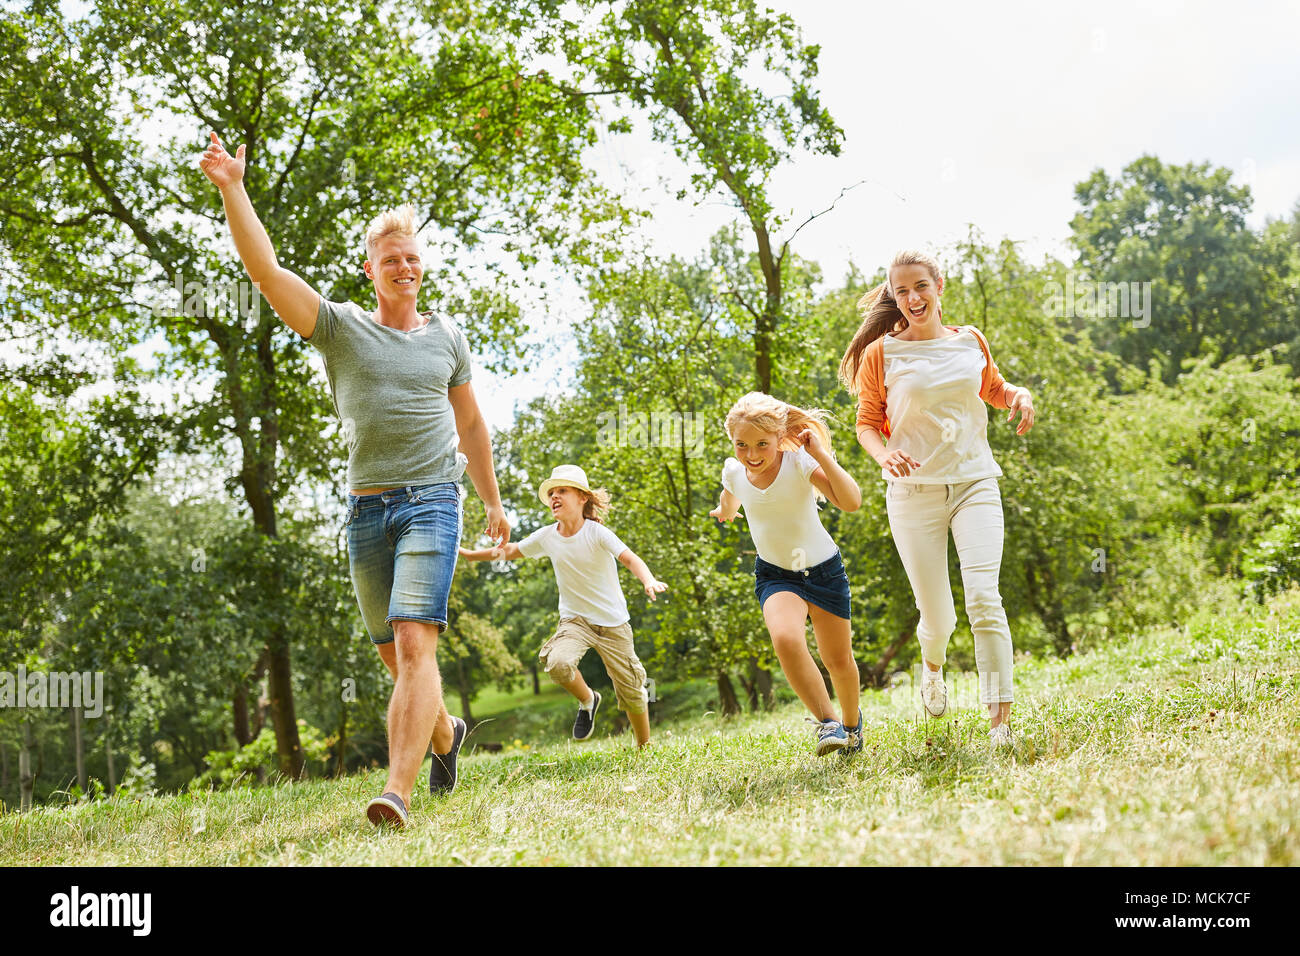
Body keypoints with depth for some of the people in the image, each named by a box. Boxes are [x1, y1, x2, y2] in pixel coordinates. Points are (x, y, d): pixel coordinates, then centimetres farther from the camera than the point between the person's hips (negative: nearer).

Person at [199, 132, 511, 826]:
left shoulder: (447, 338, 12)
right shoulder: (340, 327, 7)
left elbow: (470, 424, 21)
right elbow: (265, 269, -5)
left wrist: (493, 503, 22)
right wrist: (233, 189, -15)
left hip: (431, 501, -2)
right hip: (365, 509, 2)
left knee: (415, 645, -18)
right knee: (393, 658, 10)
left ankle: (397, 792, -24)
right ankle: (445, 732, 38)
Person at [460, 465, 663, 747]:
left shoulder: (596, 532, -15)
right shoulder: (547, 536, -2)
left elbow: (630, 558, -27)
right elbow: (512, 550, 14)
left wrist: (649, 581, -46)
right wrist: (471, 554, 15)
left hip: (613, 622, -2)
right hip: (575, 619, 2)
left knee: (631, 690, 4)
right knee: (558, 663, -30)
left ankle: (645, 745, 30)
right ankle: (587, 701, 2)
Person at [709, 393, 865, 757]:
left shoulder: (800, 462, -21)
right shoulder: (733, 472, -10)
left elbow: (851, 501, -34)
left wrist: (821, 454, -35)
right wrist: (725, 510, 38)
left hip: (823, 568, -1)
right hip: (775, 574, 2)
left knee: (838, 661, 10)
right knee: (786, 638, -30)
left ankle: (851, 722, 41)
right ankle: (826, 721, -16)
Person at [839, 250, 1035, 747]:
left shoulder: (971, 342, 9)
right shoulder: (882, 354, 0)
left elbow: (993, 389, 27)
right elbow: (867, 424, 5)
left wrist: (1019, 394, 4)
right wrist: (884, 456, -17)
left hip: (975, 483, 1)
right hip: (915, 492, -1)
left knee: (983, 598, -17)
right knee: (936, 614, 3)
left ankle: (1000, 721, -14)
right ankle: (932, 666, 41)